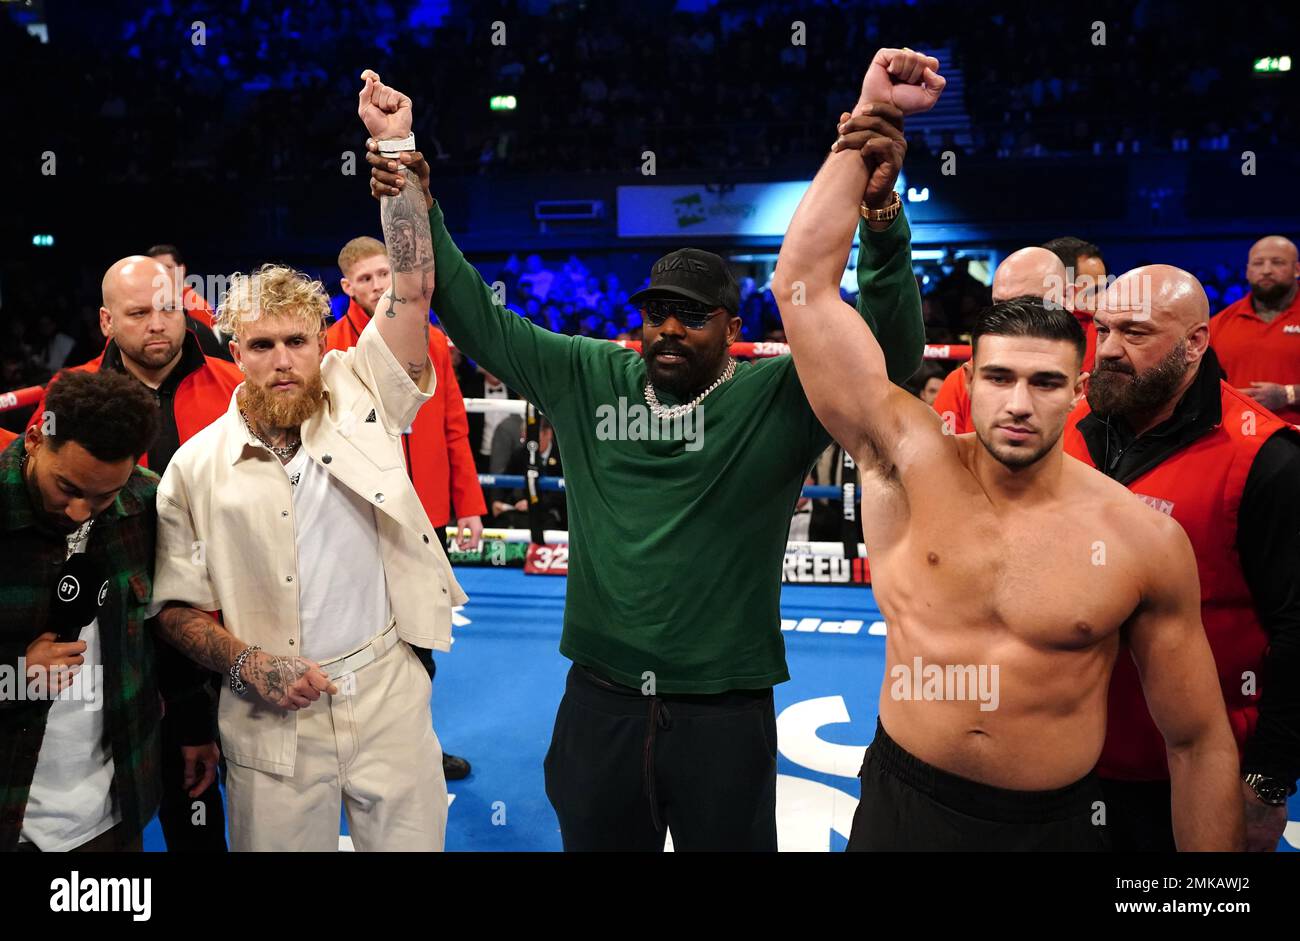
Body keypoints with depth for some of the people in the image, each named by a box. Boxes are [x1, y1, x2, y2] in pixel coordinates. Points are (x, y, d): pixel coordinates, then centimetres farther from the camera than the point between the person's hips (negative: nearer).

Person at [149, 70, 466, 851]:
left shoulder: (359, 400, -2)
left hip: (390, 696, 0)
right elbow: (179, 607, 5)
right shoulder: (197, 466, -1)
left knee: (412, 843, 12)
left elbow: (412, 288, -12)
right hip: (270, 719, 0)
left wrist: (396, 149, -17)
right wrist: (245, 662, -13)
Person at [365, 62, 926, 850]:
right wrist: (420, 219, 0)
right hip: (600, 700, 3)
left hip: (726, 712, -2)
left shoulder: (781, 396, -7)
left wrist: (881, 220, -33)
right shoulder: (589, 377, 3)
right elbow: (484, 324, 7)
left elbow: (888, 349, -19)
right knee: (596, 843, 22)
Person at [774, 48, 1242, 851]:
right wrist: (871, 121, -15)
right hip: (903, 804, 1)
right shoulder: (910, 460, -13)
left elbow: (1198, 740, -2)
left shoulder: (1145, 540, -12)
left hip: (1056, 824, 0)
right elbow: (803, 285, -17)